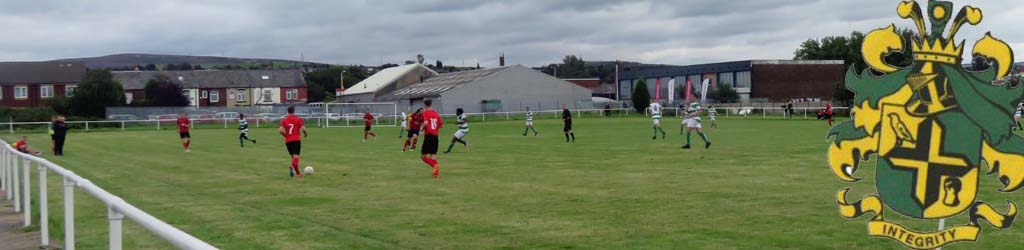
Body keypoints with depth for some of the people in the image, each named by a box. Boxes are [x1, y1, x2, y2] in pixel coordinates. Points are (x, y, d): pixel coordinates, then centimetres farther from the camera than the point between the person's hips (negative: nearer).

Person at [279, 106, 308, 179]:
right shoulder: (298, 119, -2)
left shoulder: (284, 120, 4)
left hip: (288, 141, 3)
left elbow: (280, 131, -7)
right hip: (296, 140, -3)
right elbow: (303, 129, -11)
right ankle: (292, 167, -38)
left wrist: (285, 135, 12)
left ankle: (298, 172, 12)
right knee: (296, 156, -9)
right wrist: (306, 134, 9)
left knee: (293, 156, 18)